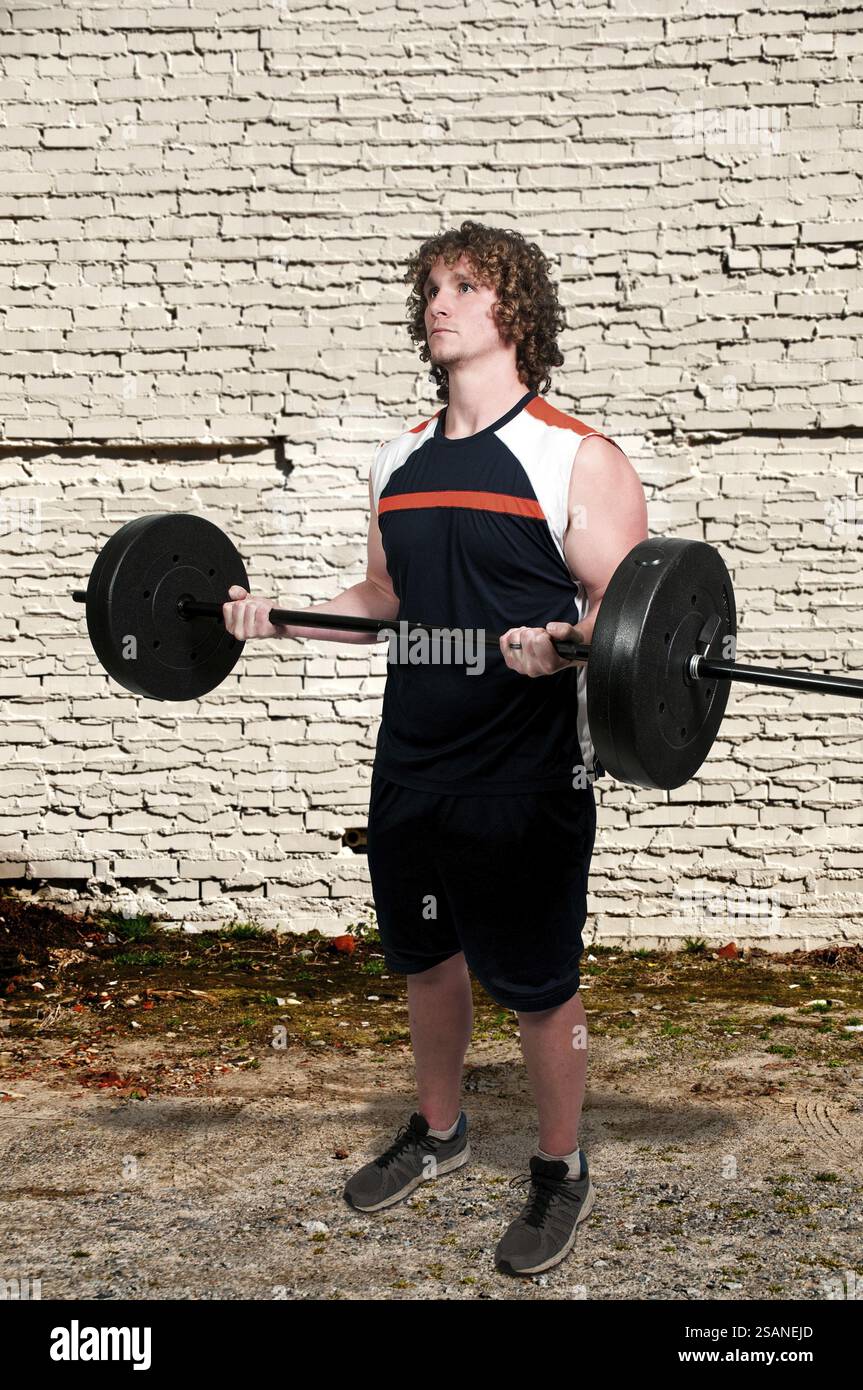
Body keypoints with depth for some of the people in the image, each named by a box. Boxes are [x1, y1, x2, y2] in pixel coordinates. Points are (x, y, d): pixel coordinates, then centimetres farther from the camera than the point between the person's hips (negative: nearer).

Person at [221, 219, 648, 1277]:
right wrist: (279, 616, 6)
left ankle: (560, 1173, 26)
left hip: (526, 774, -6)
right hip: (411, 765, 6)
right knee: (423, 954, 19)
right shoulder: (399, 462, 10)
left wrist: (558, 646, -32)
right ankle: (438, 1132, 41)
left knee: (535, 983, 5)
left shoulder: (577, 461, -9)